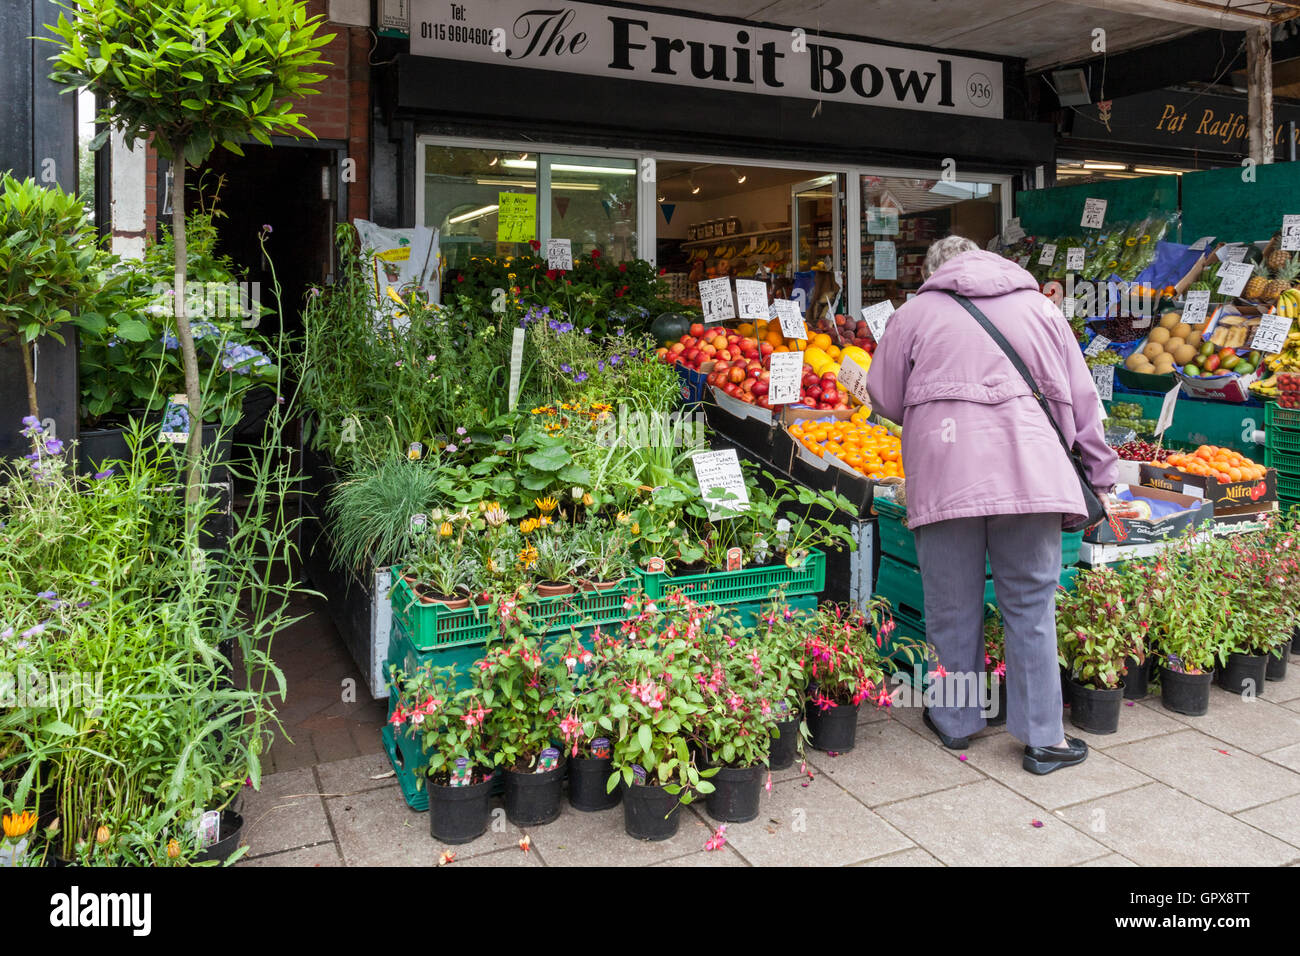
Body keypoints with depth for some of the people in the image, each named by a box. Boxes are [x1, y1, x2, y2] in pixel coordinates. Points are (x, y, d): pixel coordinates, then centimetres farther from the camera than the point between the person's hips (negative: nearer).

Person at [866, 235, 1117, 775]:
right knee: (1031, 606, 9)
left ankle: (954, 720, 27)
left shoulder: (916, 313, 8)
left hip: (946, 478, -1)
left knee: (952, 608, 11)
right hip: (1030, 476, 2)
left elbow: (884, 398, 12)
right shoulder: (1040, 307, 15)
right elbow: (1082, 401, 14)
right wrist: (1099, 477, 20)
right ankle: (1045, 738, 16)